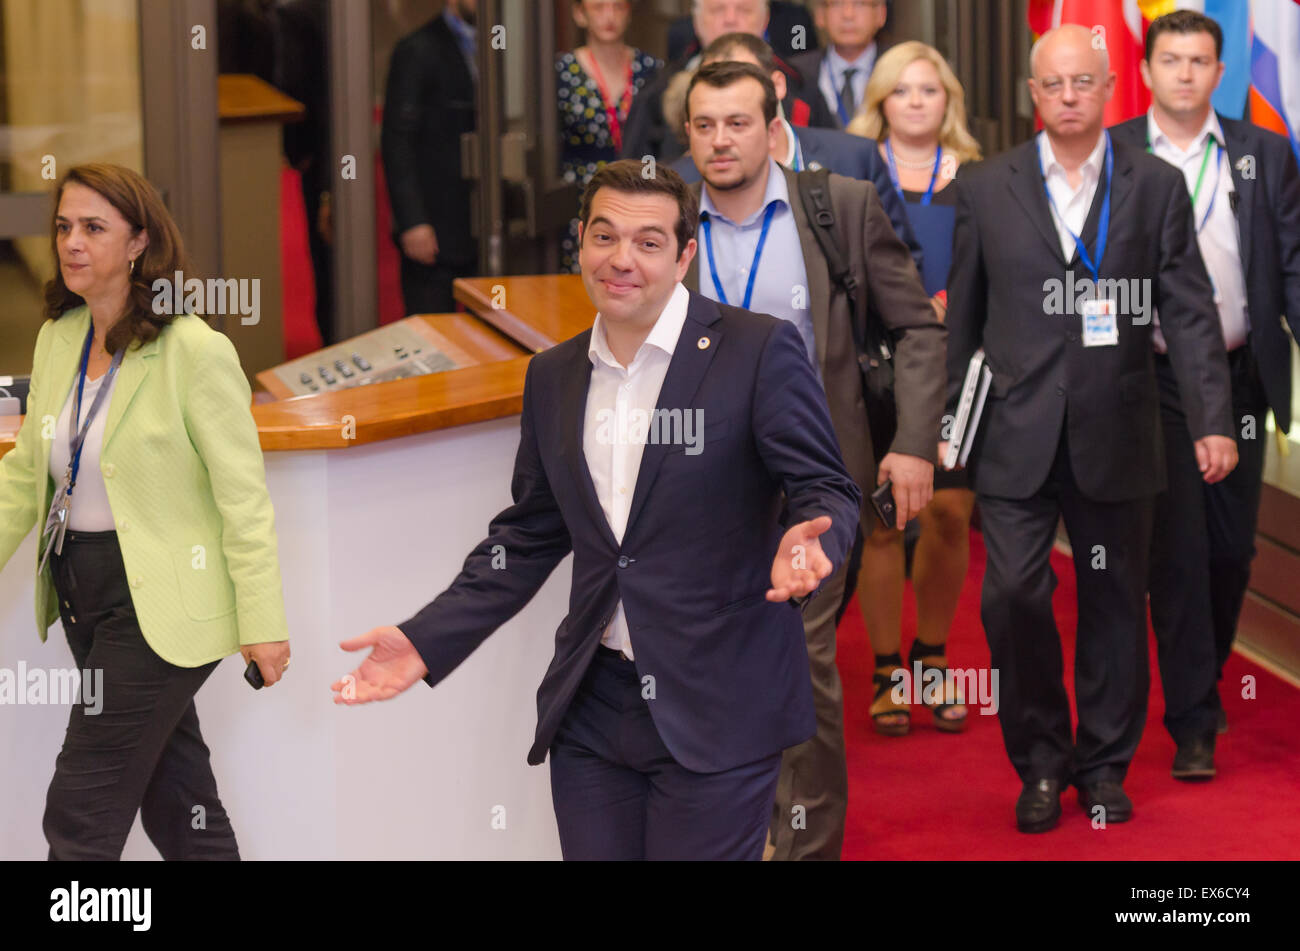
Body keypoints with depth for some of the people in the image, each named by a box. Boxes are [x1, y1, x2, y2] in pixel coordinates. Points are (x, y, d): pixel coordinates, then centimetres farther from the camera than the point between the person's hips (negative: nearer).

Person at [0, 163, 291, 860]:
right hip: (82, 591, 7)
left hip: (159, 605, -7)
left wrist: (262, 623, -15)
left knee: (79, 819, -6)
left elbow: (243, 498, -13)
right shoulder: (57, 338, 7)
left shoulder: (196, 351, -14)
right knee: (180, 808, 16)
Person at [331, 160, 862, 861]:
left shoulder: (758, 350, -5)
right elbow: (530, 533, 16)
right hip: (592, 706, 5)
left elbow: (825, 487, -5)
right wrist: (426, 641, 7)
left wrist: (807, 541, -29)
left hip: (716, 708, -5)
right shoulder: (554, 375, 12)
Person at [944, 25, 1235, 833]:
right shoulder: (987, 189, 5)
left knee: (1115, 602, 8)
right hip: (1017, 433, 0)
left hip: (1117, 433, 0)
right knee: (1013, 595, -7)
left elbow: (1189, 310, 1)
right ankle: (1041, 762, 11)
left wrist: (1213, 417, -7)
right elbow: (964, 314, 8)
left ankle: (1106, 765, 23)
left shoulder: (1157, 187, 4)